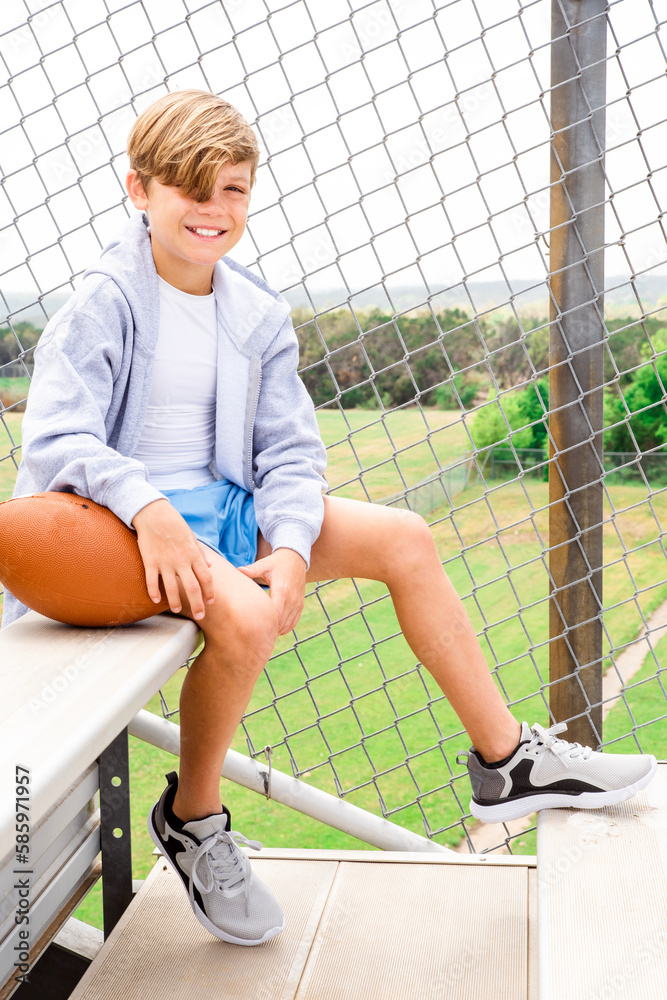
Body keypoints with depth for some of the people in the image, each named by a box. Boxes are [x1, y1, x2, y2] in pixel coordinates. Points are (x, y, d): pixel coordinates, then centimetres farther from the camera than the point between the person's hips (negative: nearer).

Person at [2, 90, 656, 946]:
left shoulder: (258, 314, 8)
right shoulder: (104, 305, -9)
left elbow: (289, 451, 3)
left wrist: (291, 548, -16)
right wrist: (145, 507, -37)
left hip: (222, 506, 7)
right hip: (126, 522, -6)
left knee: (401, 537, -5)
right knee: (242, 615, -35)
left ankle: (506, 761, 8)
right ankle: (191, 818, -4)